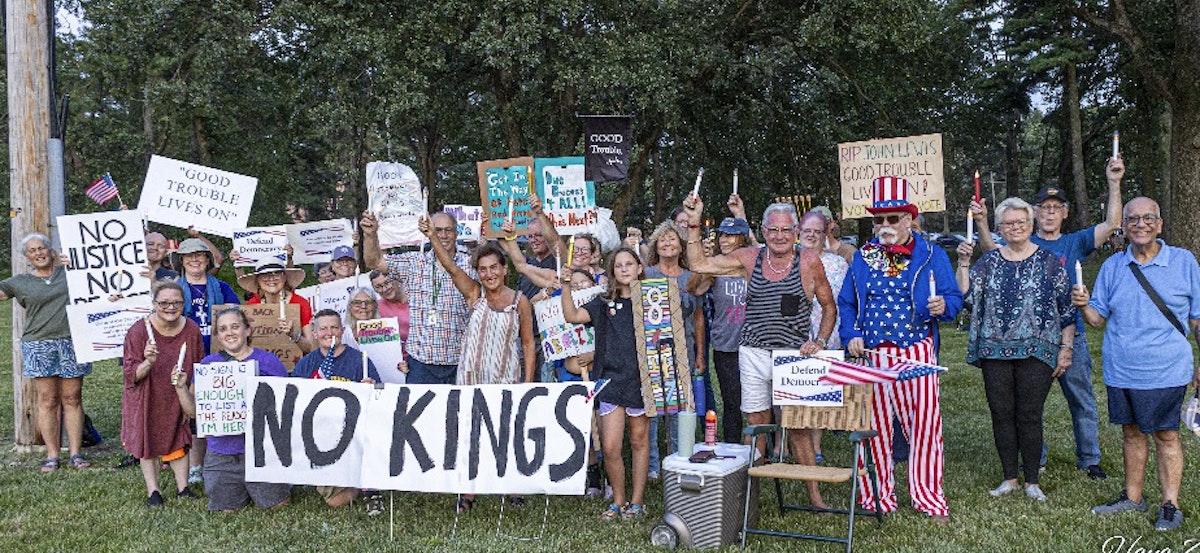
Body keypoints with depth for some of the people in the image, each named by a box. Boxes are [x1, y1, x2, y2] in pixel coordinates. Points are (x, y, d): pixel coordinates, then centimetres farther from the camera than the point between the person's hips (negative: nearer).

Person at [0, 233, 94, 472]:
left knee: (72, 398, 2)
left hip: (71, 342, 0)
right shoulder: (20, 282, 9)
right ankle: (52, 455, 6)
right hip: (38, 345, 0)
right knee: (47, 400, 0)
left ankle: (76, 453, 7)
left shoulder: (70, 273, 11)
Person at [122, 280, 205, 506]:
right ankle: (153, 492, 17)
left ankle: (182, 488, 21)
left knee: (178, 441, 10)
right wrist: (148, 363, -38)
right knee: (147, 444, 7)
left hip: (177, 399, 2)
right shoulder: (139, 331, -20)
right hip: (146, 399, -2)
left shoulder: (191, 330, -12)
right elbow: (130, 375, -20)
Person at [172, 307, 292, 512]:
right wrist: (181, 387, -9)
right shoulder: (207, 365, 6)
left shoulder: (268, 361, -1)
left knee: (277, 505, -2)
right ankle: (242, 492, 38)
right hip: (222, 453, 3)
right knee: (226, 510, 7)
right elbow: (193, 410, 7)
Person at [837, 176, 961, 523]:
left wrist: (943, 306, -20)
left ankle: (928, 498, 9)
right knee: (873, 426, 5)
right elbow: (845, 303, 14)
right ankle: (876, 497, 17)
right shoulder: (862, 257, 11)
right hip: (870, 356, 2)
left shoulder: (932, 256, 4)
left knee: (923, 425, -3)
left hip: (916, 355, -2)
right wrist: (851, 335, -2)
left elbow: (954, 299, 3)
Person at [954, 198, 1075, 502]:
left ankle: (1032, 481, 14)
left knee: (1030, 416, 1)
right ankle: (1009, 478, 19)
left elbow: (1067, 309, 4)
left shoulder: (1050, 261, 3)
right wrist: (963, 263, -10)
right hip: (995, 351, 2)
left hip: (1036, 351, -2)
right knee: (1001, 414, 7)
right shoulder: (988, 261, 9)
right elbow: (965, 297, 0)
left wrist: (1066, 348, -1)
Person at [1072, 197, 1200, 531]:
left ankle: (1170, 506, 15)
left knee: (1166, 435, 4)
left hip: (1166, 370, -3)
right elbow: (1098, 318, 7)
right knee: (1132, 432, 14)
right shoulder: (1112, 266, 5)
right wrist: (1084, 305, -14)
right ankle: (1133, 497, 28)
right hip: (1121, 370, 3)